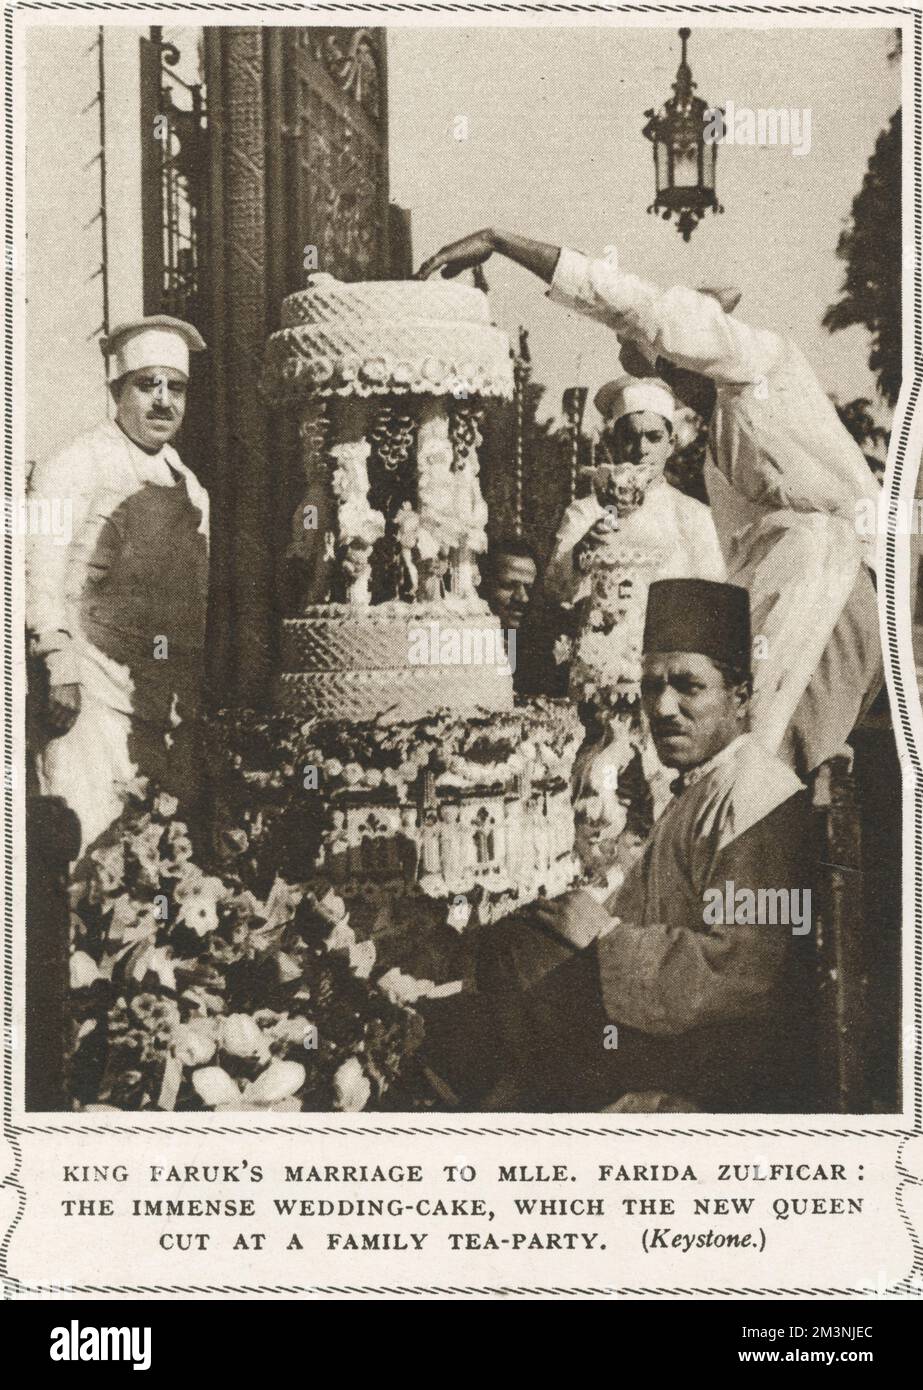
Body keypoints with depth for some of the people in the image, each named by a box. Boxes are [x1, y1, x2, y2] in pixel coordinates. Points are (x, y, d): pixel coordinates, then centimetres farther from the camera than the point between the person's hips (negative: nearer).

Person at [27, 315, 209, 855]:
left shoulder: (187, 482, 19)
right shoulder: (73, 467, -3)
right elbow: (43, 572, -10)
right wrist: (60, 668, -18)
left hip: (179, 704, 7)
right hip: (98, 695, -7)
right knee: (79, 833, -13)